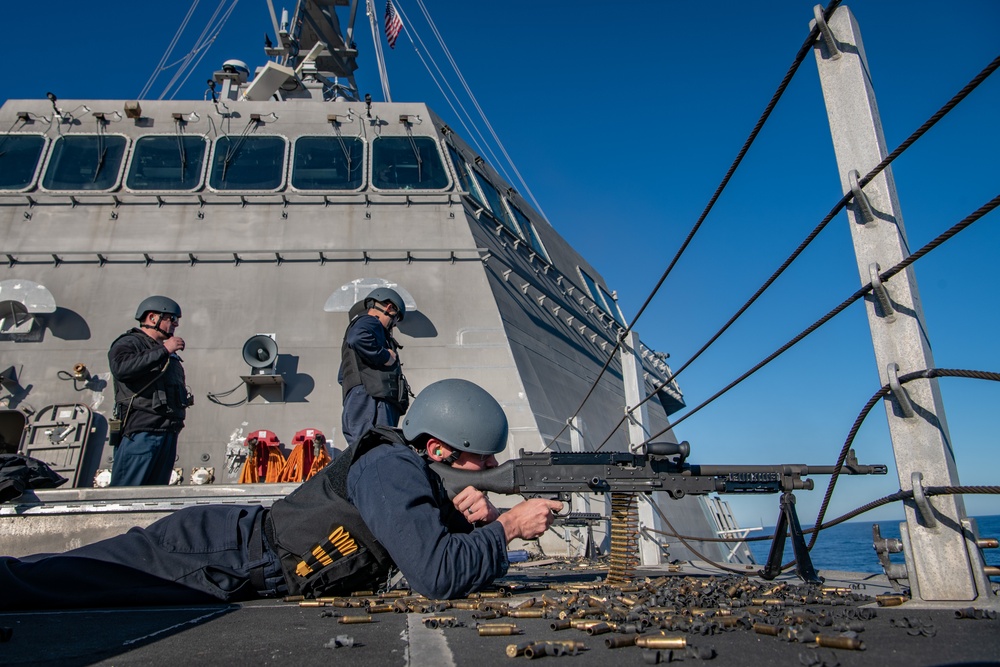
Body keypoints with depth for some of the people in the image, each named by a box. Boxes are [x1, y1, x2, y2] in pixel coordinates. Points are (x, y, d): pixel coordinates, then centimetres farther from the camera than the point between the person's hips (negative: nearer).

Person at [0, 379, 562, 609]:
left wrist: (471, 518, -12)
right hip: (210, 557, -8)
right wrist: (507, 525, -19)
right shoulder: (392, 468, -23)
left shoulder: (425, 477, 4)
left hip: (228, 581, 8)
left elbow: (488, 568, 10)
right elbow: (438, 576, -33)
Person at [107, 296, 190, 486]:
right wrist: (163, 351, -19)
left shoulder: (167, 352, 25)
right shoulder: (129, 343, 0)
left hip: (169, 433, 8)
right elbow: (121, 368, -22)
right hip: (140, 431, -8)